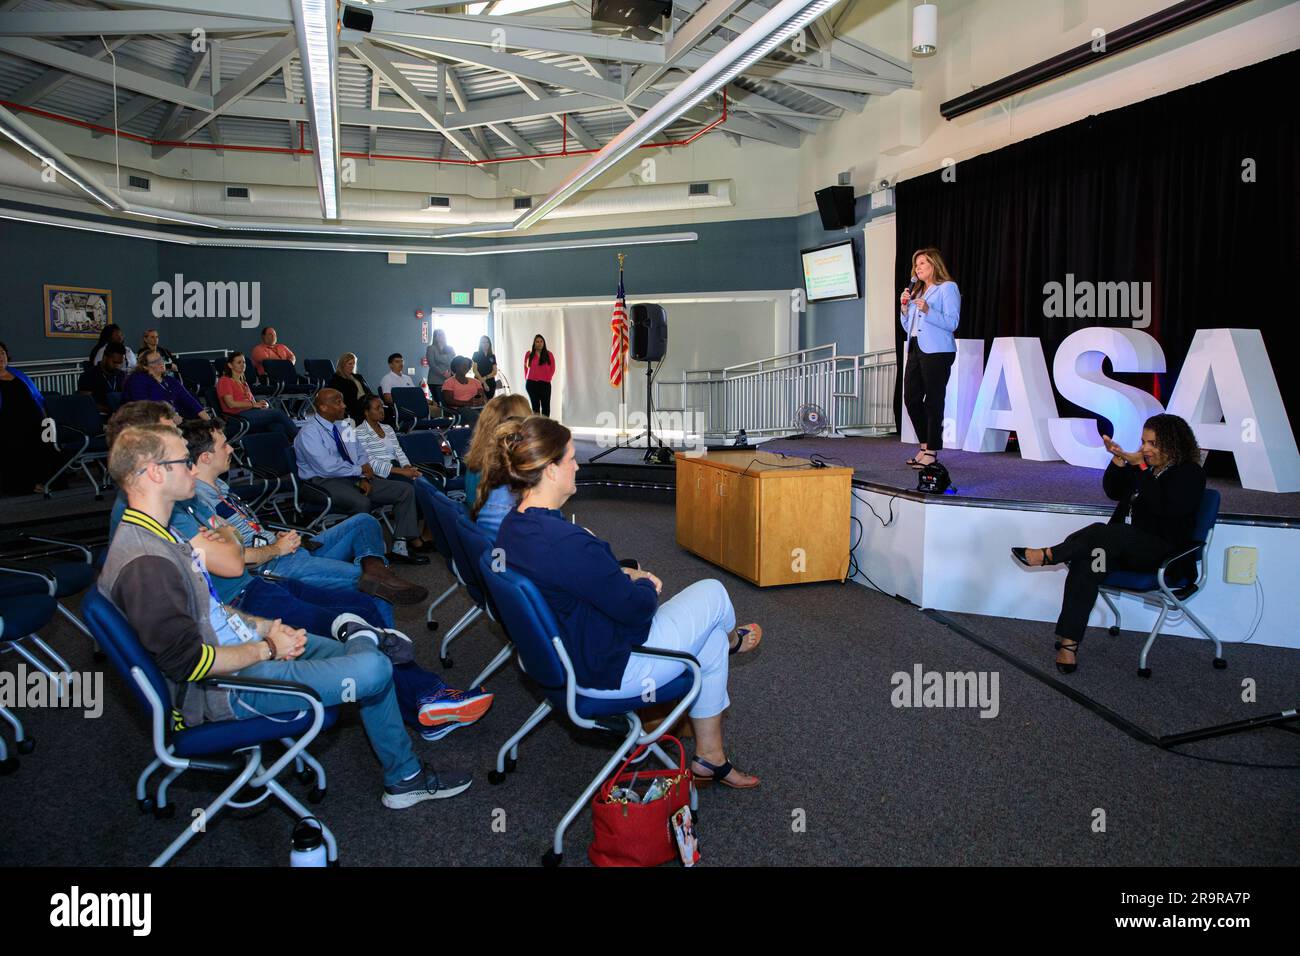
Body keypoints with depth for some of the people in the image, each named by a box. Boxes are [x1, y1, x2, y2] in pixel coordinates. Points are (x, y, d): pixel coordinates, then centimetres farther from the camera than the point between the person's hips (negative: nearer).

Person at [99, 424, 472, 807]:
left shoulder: (157, 533, 8)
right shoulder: (145, 563, -26)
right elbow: (188, 661, -27)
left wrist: (266, 627, 4)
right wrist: (267, 648, -15)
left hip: (243, 648, 11)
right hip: (226, 689, -11)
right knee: (373, 669, -15)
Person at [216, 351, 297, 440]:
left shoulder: (243, 382, 32)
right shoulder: (225, 381, 8)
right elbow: (231, 404, -7)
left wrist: (262, 404, -1)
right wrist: (253, 404, -9)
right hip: (240, 415, -7)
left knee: (279, 427, -27)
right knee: (278, 413, -25)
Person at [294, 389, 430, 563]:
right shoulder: (309, 433, -11)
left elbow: (360, 455, 15)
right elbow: (327, 467, -21)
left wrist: (364, 478, -5)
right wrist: (360, 470, -12)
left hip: (355, 477, 8)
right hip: (325, 482, -8)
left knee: (406, 490, -6)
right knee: (362, 503, -38)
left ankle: (401, 545, -12)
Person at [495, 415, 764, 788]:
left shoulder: (512, 527, -3)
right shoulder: (568, 542, -35)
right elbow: (635, 607, -25)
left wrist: (623, 575, 2)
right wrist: (647, 586, -3)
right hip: (609, 670, -10)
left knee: (711, 637, 23)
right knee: (712, 593, 9)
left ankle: (709, 758, 37)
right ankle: (730, 639, 46)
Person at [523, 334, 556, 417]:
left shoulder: (549, 354, 3)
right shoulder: (529, 354, 4)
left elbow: (552, 368, 6)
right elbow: (526, 367, 12)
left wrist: (548, 378, -1)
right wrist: (526, 379, 7)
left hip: (544, 383, 0)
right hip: (531, 383, 0)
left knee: (545, 404, -2)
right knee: (535, 404, 5)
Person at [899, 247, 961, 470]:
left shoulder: (947, 288, 0)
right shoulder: (916, 291, 22)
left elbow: (952, 322, -10)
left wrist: (928, 311, -22)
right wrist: (904, 307, 7)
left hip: (937, 351, -8)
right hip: (915, 350, 8)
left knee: (933, 400, -6)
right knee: (911, 398, 5)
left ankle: (932, 451, -2)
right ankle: (925, 445, 18)